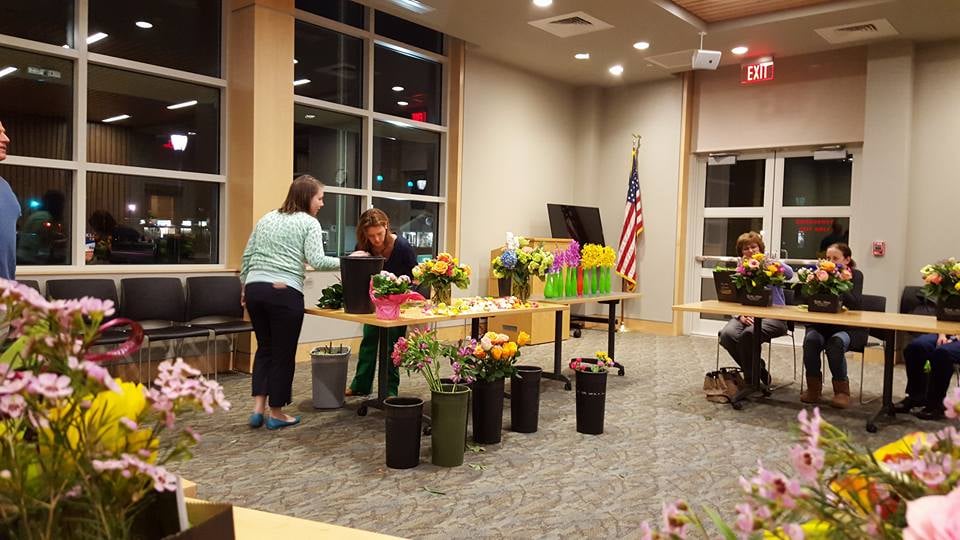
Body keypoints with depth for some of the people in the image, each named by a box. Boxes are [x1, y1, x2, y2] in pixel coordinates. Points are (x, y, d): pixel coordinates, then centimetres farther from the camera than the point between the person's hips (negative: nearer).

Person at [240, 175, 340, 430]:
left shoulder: (267, 218, 18)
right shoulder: (309, 223, 0)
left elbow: (247, 255, 17)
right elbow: (317, 261, -12)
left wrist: (244, 286, 24)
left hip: (255, 289, 6)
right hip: (284, 293, -6)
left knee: (264, 347, 18)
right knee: (283, 353, 5)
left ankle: (258, 408, 13)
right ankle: (276, 413, 15)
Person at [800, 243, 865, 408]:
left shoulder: (856, 275, -2)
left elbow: (855, 303, -18)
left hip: (849, 328, -2)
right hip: (824, 325, 2)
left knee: (835, 342, -34)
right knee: (810, 339, -29)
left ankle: (841, 390, -16)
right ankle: (813, 387, -12)